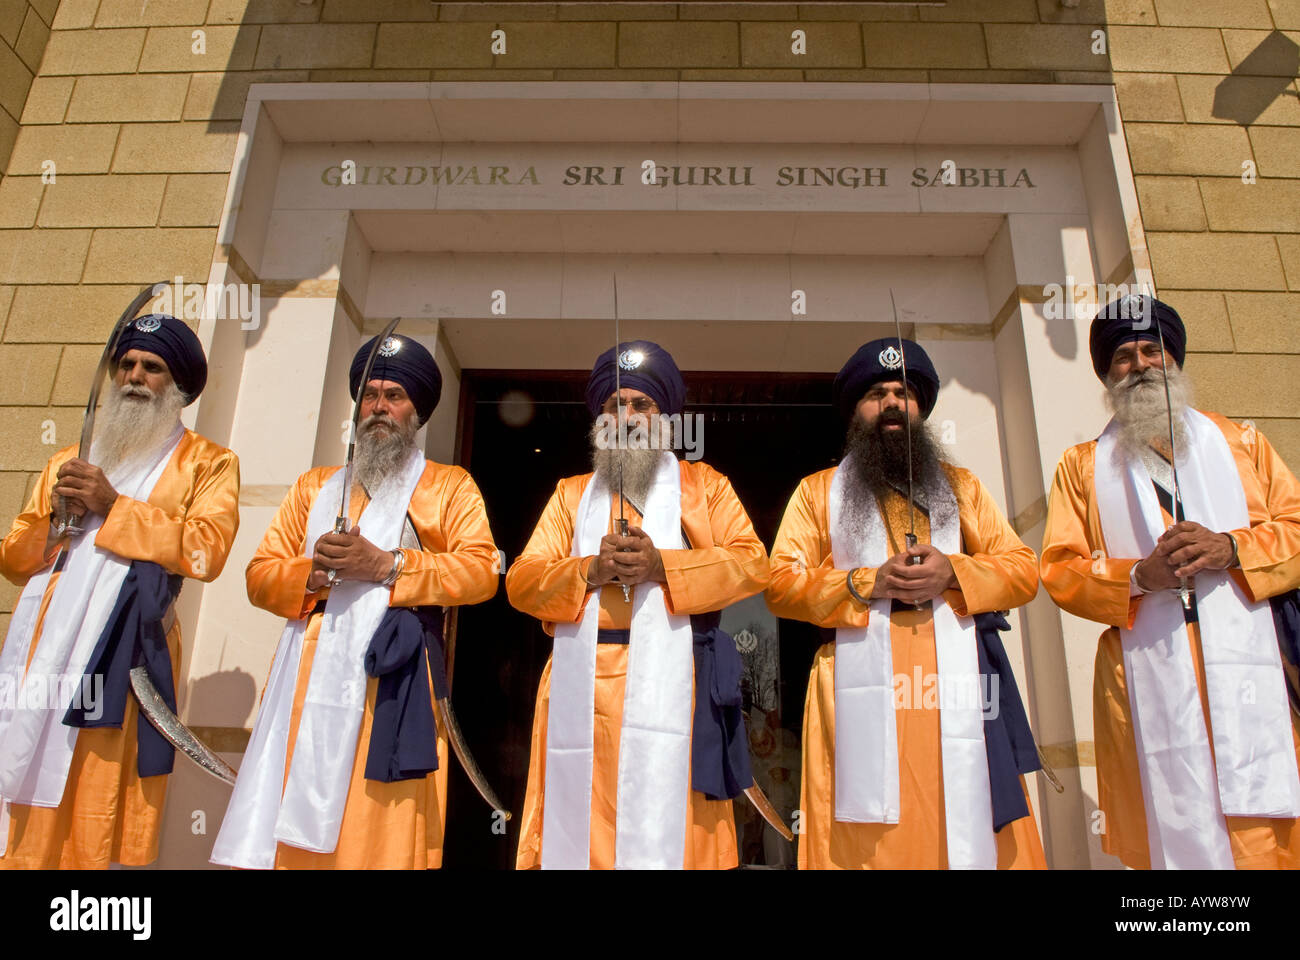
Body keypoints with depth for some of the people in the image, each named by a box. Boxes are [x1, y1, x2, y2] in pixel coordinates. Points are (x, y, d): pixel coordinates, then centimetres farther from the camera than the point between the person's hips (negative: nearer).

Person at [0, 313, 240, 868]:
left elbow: (208, 550, -10)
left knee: (100, 831, -2)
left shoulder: (208, 463, 6)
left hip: (123, 658, -4)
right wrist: (55, 519, 0)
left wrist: (114, 506, -10)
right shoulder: (67, 461, 22)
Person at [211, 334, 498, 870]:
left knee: (383, 834, -4)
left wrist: (386, 565, -12)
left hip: (392, 680, -3)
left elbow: (480, 570, -4)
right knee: (288, 832, 1)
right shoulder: (315, 487, 23)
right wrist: (314, 571, -6)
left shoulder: (451, 487, 11)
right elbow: (261, 575, 16)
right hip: (311, 680, 4)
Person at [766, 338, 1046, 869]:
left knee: (969, 825, 1)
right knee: (866, 838, -3)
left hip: (955, 685, 2)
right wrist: (865, 582, -11)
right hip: (862, 687, -1)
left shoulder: (961, 485, 21)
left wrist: (952, 573, -7)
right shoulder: (817, 492, 14)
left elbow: (1023, 569, 12)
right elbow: (780, 585, 4)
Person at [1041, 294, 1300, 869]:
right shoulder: (1082, 466, 12)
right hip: (1150, 679, -1)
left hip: (1250, 672, 1)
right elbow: (1059, 570, 3)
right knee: (1176, 830, -1)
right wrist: (1139, 576, -14)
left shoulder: (1239, 442, 18)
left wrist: (1231, 548, -10)